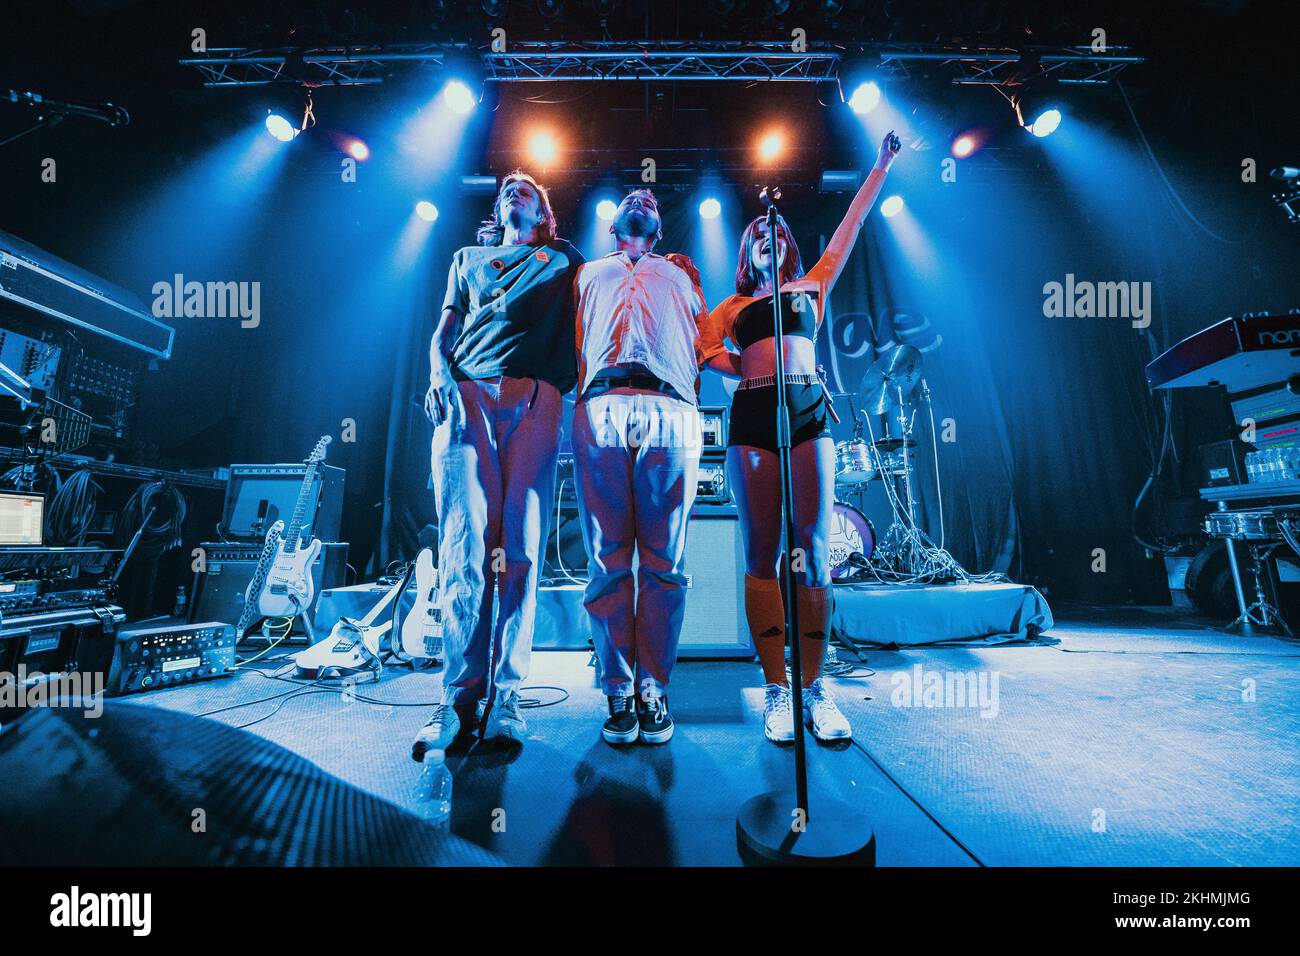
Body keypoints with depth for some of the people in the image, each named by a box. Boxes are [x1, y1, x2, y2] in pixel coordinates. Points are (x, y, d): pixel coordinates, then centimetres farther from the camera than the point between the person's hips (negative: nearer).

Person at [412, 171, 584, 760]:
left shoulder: (565, 261, 32)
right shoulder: (468, 258, 33)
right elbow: (444, 330, 20)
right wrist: (440, 377, 3)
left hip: (534, 399, -1)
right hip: (466, 396, 1)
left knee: (521, 549, -11)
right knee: (465, 547, -12)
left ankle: (504, 695, -6)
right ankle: (460, 695, -7)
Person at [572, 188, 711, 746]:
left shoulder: (681, 271, 34)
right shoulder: (588, 273, 34)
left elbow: (703, 343, 27)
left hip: (670, 413, 0)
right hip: (601, 411, 0)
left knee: (664, 563, -3)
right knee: (608, 561, -4)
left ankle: (653, 689, 7)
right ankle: (618, 692, 6)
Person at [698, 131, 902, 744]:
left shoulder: (812, 286, 26)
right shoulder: (734, 305, 23)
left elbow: (850, 226, 26)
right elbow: (695, 346, 8)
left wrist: (881, 166, 30)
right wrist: (745, 369, 1)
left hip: (808, 412, 0)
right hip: (752, 416, 0)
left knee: (813, 553, -6)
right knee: (762, 554, -4)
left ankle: (814, 686, 2)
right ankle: (775, 689, 3)